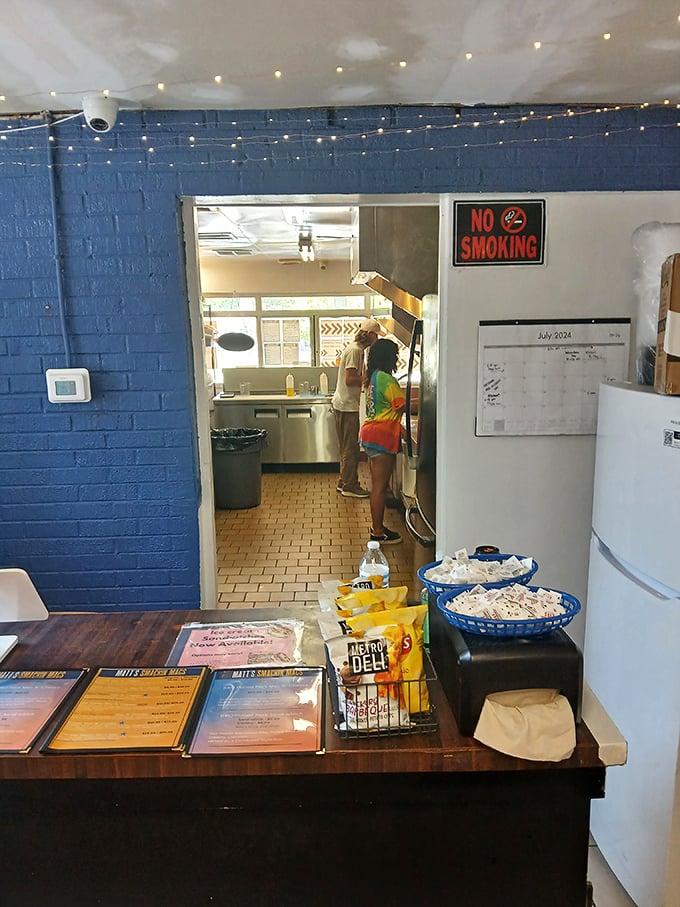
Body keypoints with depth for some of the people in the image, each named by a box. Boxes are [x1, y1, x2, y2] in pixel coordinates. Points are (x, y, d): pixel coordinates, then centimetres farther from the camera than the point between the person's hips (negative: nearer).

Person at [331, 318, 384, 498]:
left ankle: (344, 482, 24)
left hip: (343, 404, 10)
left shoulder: (357, 349, 15)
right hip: (347, 405, -10)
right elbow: (350, 379, -23)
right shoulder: (355, 350, -17)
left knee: (347, 447, 16)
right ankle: (349, 486, 5)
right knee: (351, 448, -3)